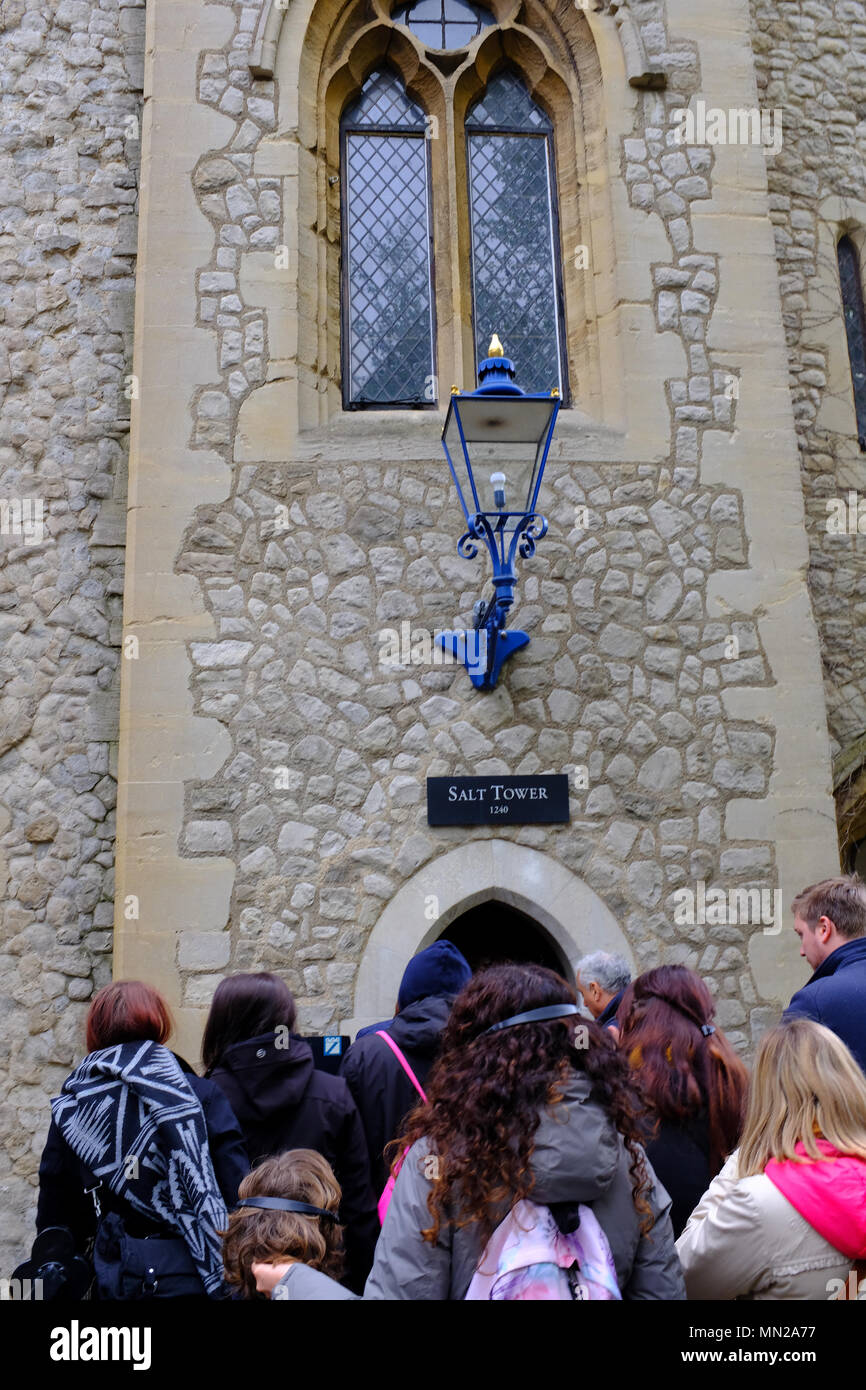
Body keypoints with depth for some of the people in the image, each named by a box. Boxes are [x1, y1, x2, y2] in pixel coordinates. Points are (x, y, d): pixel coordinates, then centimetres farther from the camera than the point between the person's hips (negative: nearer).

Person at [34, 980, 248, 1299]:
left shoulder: (69, 1109, 0)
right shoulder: (200, 1095, -8)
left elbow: (54, 1220, 7)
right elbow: (239, 1195, -11)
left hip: (113, 1279, 3)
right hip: (189, 1274, -2)